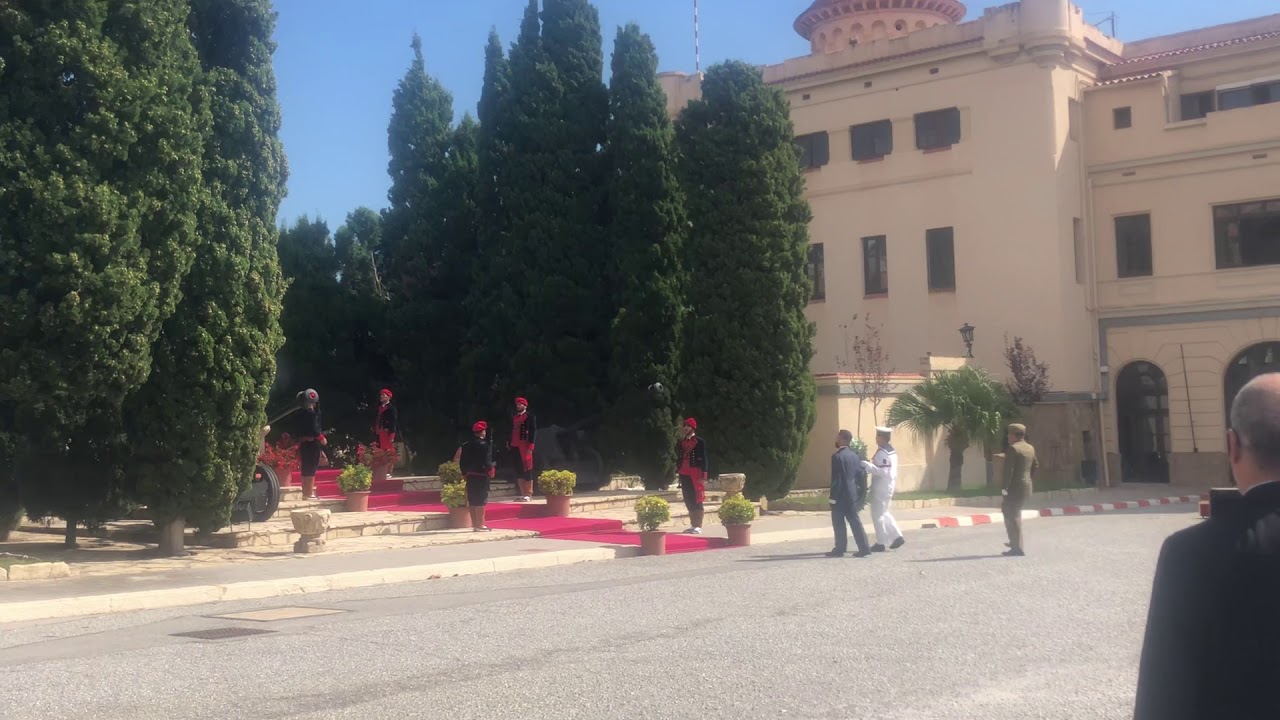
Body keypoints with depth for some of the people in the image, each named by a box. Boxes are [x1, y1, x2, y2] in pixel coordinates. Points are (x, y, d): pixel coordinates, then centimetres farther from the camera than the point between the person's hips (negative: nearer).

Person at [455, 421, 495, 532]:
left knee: (472, 501, 11)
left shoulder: (466, 446, 8)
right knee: (480, 501, -5)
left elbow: (461, 461, 8)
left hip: (470, 476, 7)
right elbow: (487, 462, -17)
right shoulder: (485, 446, -12)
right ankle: (480, 525, -4)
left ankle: (474, 523, 19)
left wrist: (464, 473, 16)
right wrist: (490, 470, 1)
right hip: (481, 476, -7)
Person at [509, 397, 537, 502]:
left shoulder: (530, 416, -3)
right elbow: (512, 431, 18)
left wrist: (530, 446, -15)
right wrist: (509, 444, 12)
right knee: (519, 471, 7)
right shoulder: (514, 417, 15)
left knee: (527, 470, -4)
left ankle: (529, 494, -1)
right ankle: (523, 494, 12)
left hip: (525, 447, -7)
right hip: (515, 446, 7)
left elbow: (533, 431, -9)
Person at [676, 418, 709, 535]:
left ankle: (698, 526, -4)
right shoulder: (682, 441, 14)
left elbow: (703, 459, -8)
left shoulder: (699, 441, -4)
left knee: (696, 500, -5)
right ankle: (693, 524, 15)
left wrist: (703, 476, -11)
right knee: (688, 500, 8)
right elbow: (678, 455, 16)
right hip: (684, 473, 6)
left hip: (695, 473, -6)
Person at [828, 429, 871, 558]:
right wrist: (861, 494, 16)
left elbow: (836, 479, -17)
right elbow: (861, 475, 10)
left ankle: (840, 549, 6)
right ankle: (864, 548, 7)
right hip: (852, 495, 7)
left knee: (838, 523, 2)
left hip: (840, 495, -7)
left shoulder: (837, 457, -14)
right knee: (855, 521, 9)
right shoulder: (854, 455, 9)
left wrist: (833, 497, -13)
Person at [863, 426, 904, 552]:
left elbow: (883, 472, -25)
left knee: (877, 515, -1)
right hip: (888, 486, 10)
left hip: (881, 488, -10)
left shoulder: (882, 453, -19)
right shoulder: (891, 451, 12)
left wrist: (868, 466, -24)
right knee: (883, 513, 19)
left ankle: (880, 543, 4)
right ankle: (897, 537, 15)